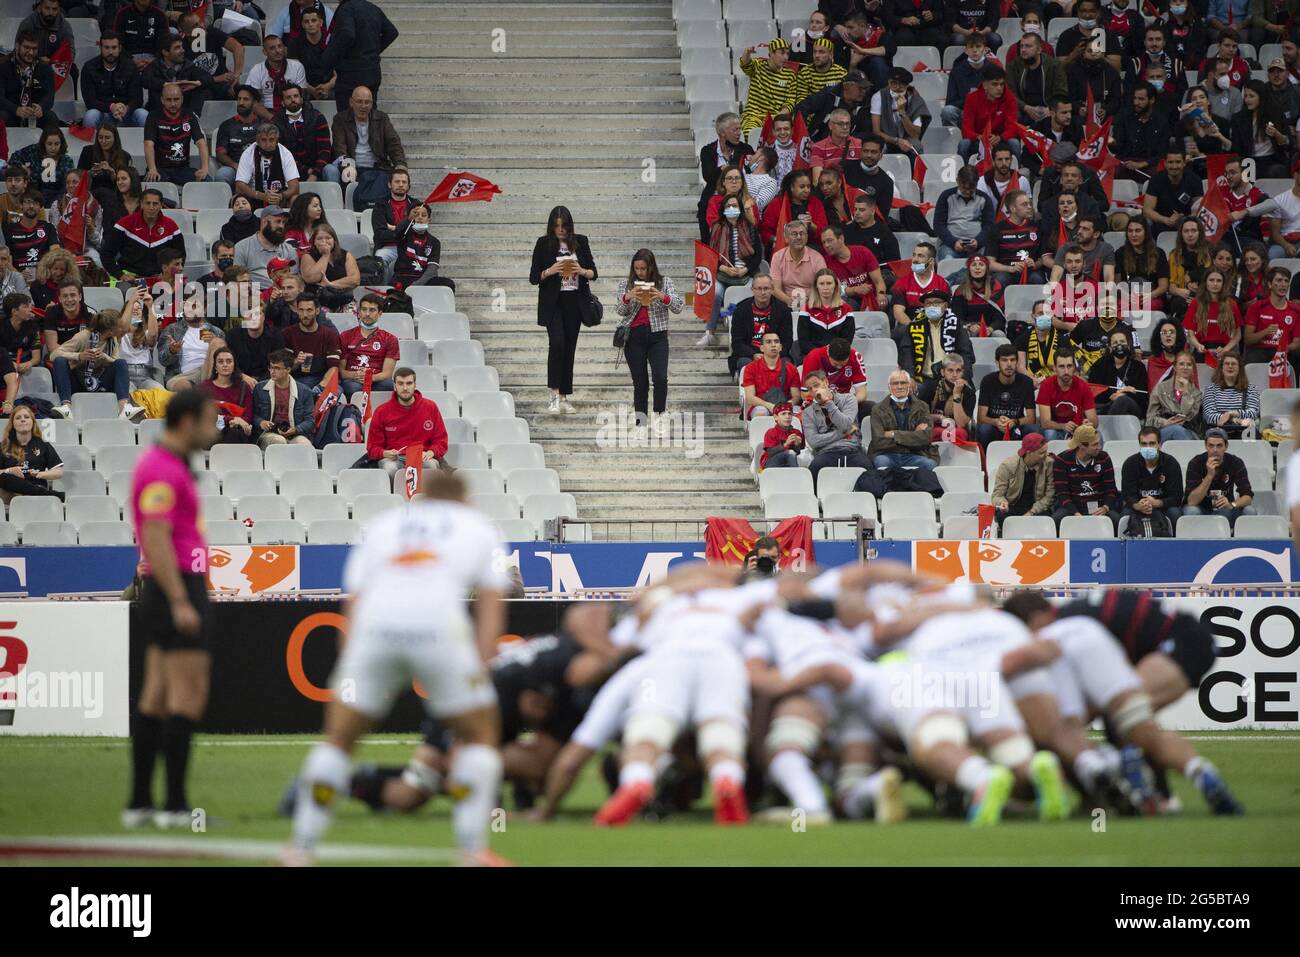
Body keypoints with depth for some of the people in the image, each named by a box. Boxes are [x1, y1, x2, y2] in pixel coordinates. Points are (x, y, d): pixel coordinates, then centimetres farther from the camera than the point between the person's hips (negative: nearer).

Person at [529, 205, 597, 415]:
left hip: (575, 302, 3)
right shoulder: (543, 244, -1)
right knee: (557, 343, -19)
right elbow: (533, 277, -1)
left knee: (569, 348, 5)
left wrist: (582, 271, -13)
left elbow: (593, 272, 9)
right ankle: (554, 396, -17)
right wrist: (549, 271, -19)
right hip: (553, 303, -3)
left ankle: (565, 398, 12)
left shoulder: (580, 242, 5)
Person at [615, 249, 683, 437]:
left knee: (660, 378, -16)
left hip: (657, 336, -1)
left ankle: (659, 417, -2)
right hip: (634, 337, 1)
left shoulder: (664, 282, 4)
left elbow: (679, 306, 0)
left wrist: (664, 297, -18)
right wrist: (627, 298, -18)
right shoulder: (626, 284, 6)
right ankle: (641, 422, 8)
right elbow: (619, 310, 2)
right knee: (639, 381, 2)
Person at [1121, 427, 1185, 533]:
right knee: (1128, 514, -31)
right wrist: (1139, 506, -37)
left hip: (1163, 505, 0)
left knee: (1175, 513, -31)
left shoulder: (1171, 463, -10)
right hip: (1138, 505, 0)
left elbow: (1176, 497, -14)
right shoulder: (1130, 464, -7)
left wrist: (1156, 503, -35)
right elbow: (1128, 495, -12)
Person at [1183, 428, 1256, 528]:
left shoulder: (1235, 463, -10)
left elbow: (1248, 496, -17)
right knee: (1192, 511, -34)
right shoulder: (1196, 463, -15)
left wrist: (1232, 505, -39)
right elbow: (1192, 501, -24)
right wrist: (1209, 475, -35)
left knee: (1249, 511, -25)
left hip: (1226, 509, 2)